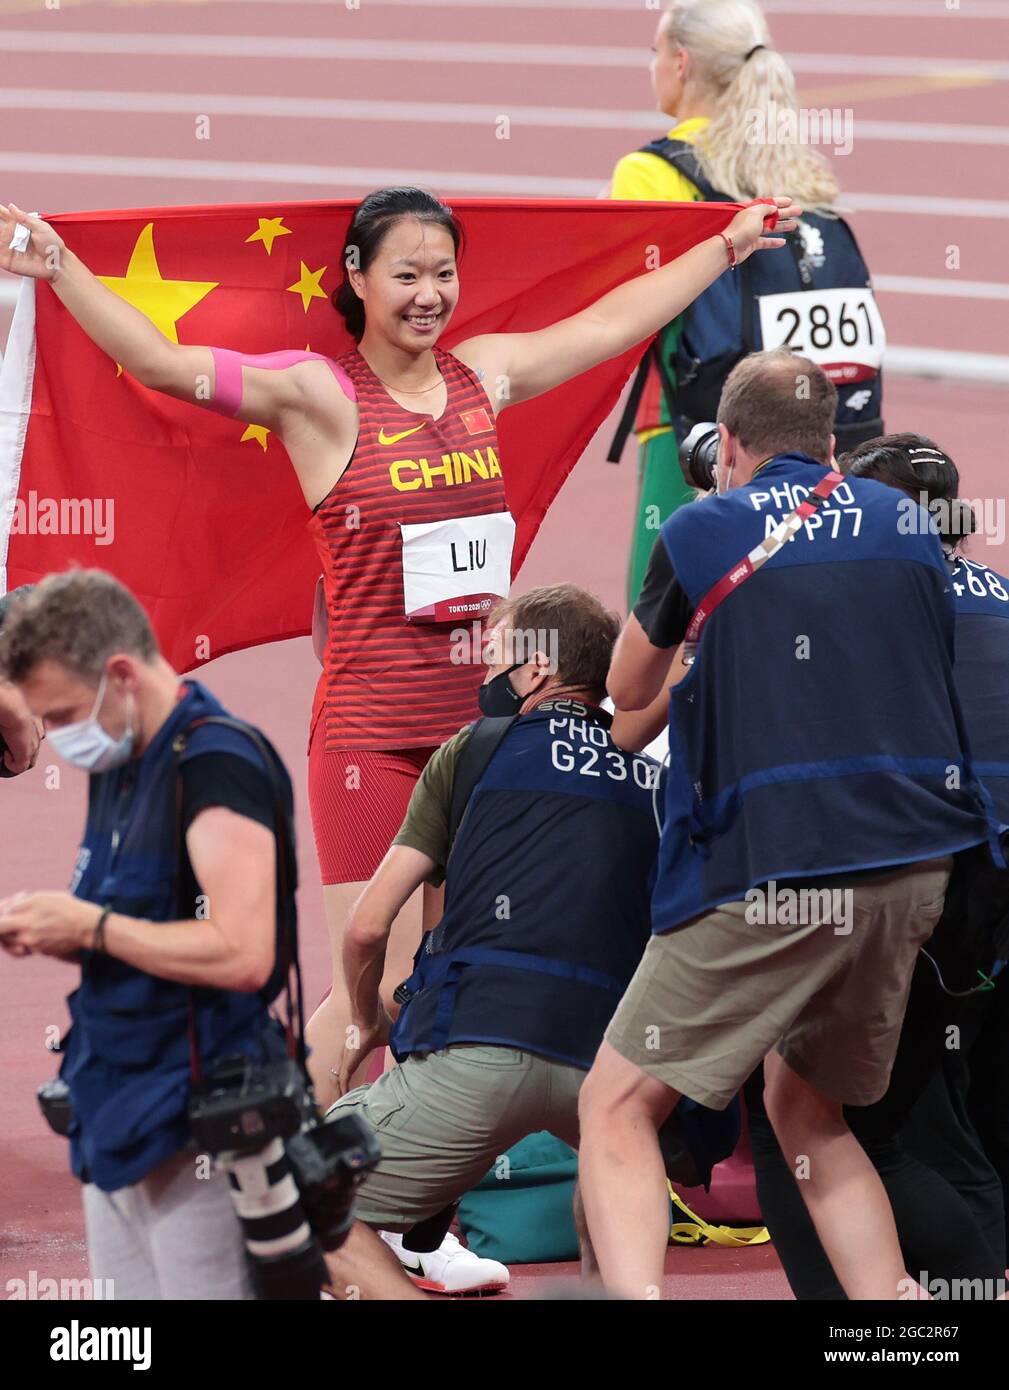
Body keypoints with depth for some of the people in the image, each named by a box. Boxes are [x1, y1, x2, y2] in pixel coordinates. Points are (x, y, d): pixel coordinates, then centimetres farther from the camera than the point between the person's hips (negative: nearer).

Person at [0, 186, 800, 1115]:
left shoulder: (487, 374, 9)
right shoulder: (319, 395, -7)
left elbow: (617, 318, 23)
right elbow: (162, 362, -16)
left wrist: (728, 245, 33)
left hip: (480, 719, 6)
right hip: (372, 732, -6)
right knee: (374, 986, -8)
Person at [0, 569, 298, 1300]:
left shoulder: (217, 765, -16)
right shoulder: (118, 769, 13)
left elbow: (242, 954, -26)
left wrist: (91, 925, -18)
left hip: (193, 1124, -9)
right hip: (114, 1125, 9)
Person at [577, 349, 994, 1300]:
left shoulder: (702, 531, 2)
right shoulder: (903, 521, 14)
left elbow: (627, 692, 17)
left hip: (769, 872, -5)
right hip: (915, 866, 5)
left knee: (617, 1109, 0)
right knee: (808, 1113, 22)